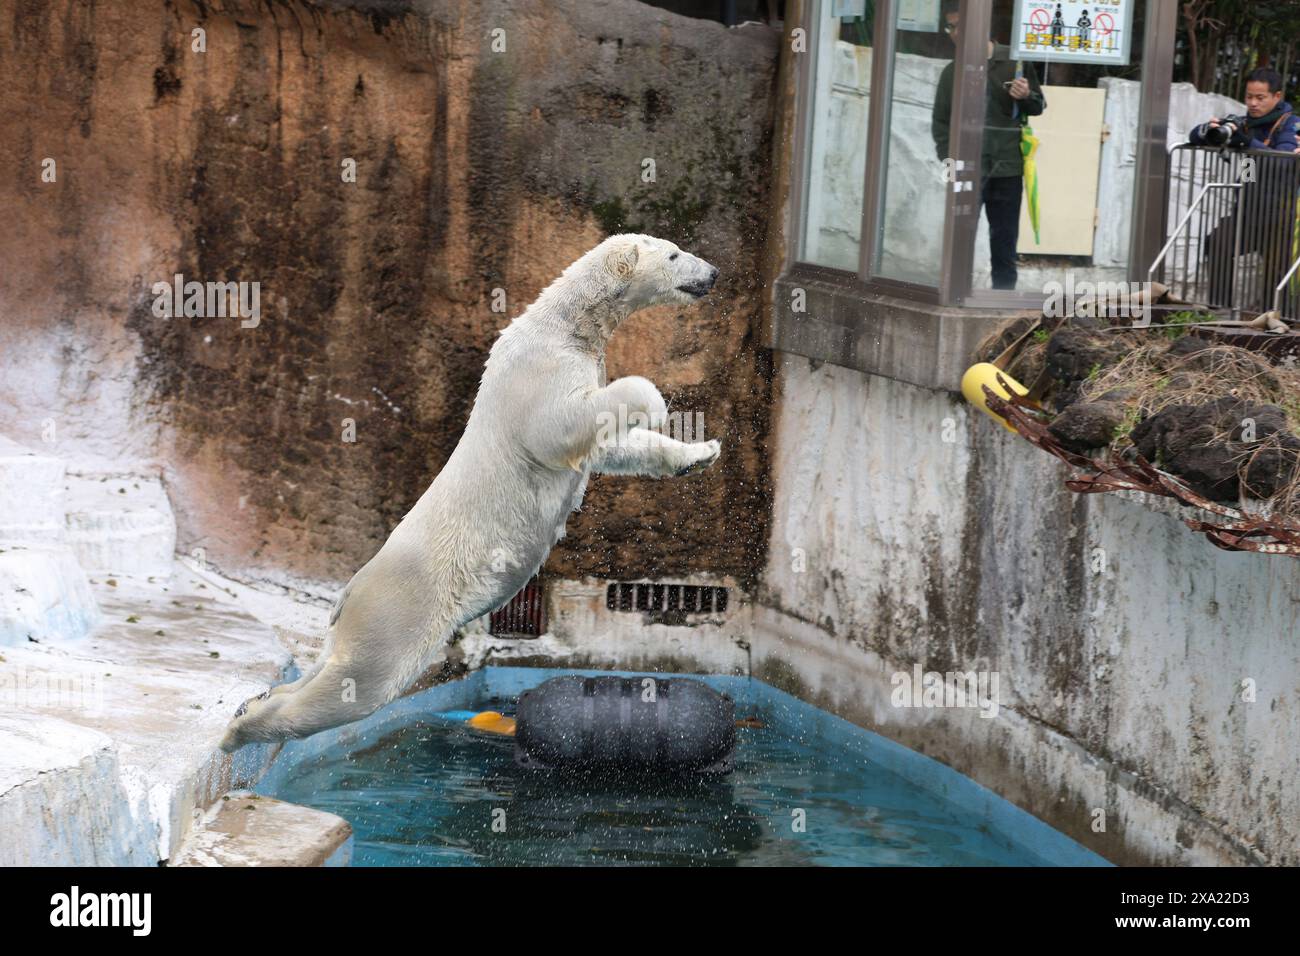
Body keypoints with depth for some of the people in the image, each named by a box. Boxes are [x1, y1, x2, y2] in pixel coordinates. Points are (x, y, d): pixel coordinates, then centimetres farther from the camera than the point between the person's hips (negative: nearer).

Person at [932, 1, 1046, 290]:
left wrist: (1026, 97, -13)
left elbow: (1039, 105, 10)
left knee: (1005, 239, 6)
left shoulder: (1015, 63, 3)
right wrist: (949, 160, -4)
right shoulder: (952, 72, 6)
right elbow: (940, 122, 9)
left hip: (1007, 168, 0)